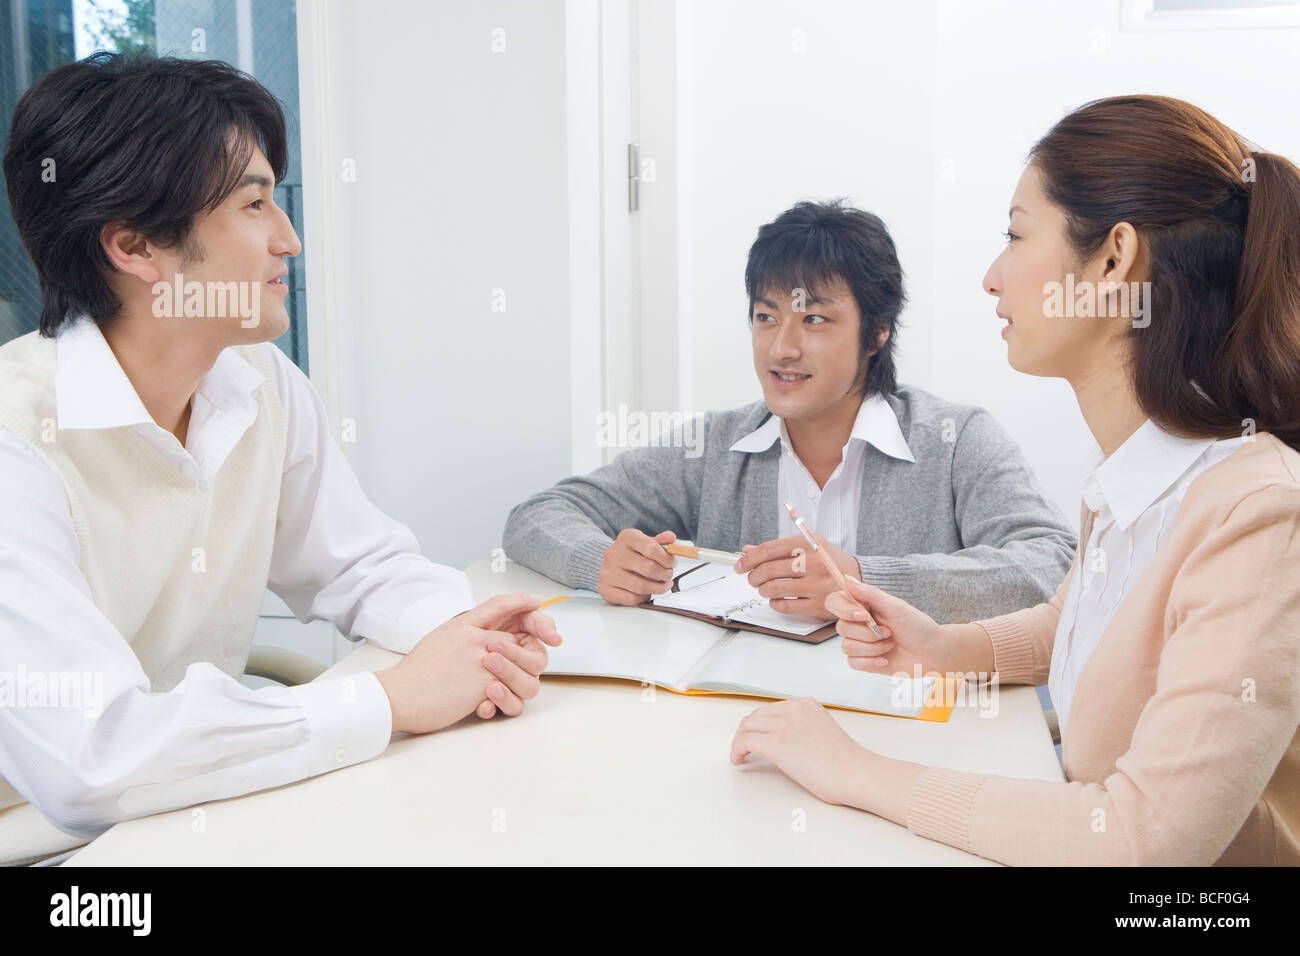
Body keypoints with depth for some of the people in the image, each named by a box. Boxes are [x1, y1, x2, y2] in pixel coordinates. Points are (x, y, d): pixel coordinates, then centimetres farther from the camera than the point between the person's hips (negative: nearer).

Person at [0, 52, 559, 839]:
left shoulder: (267, 387, 0)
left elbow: (360, 563, 10)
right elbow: (86, 761, -30)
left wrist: (457, 628, -12)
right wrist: (393, 700, -23)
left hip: (209, 811, 6)